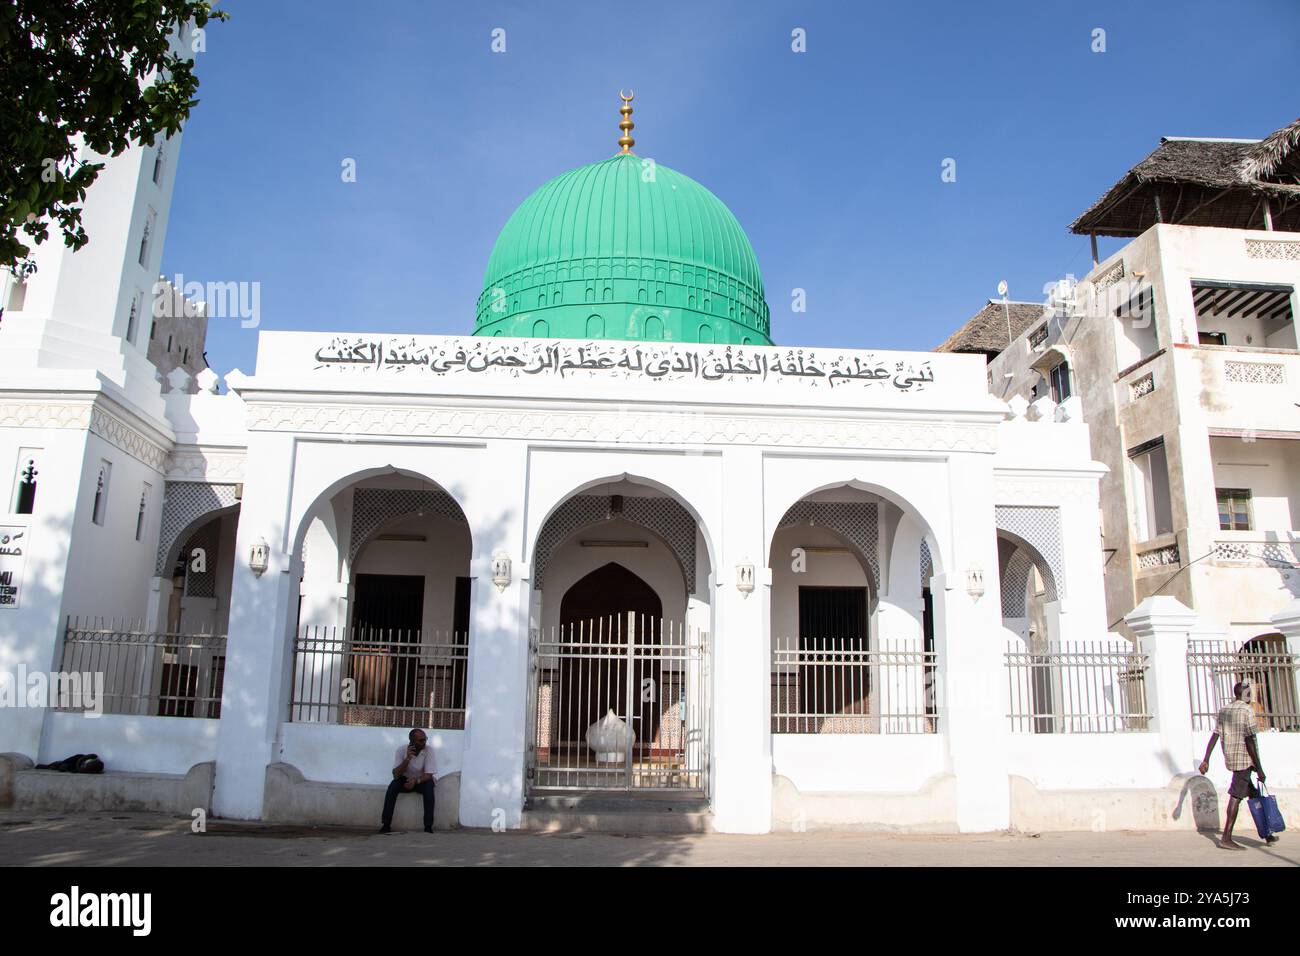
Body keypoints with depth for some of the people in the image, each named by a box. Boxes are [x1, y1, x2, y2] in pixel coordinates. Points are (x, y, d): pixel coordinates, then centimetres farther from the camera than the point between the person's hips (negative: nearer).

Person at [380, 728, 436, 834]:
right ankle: (386, 825, -22)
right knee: (393, 785, -29)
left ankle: (428, 826, -27)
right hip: (405, 780, 1)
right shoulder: (401, 750, -18)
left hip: (421, 781, -1)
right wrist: (408, 758, -35)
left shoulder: (429, 750, -19)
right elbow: (396, 775, -24)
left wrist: (416, 781, -41)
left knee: (429, 785, -32)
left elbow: (429, 775, -22)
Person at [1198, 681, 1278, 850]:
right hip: (1245, 758, -8)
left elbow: (1215, 736, 9)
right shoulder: (1247, 710, -9)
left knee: (1255, 794, 19)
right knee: (1236, 796, -9)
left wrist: (1206, 759, 7)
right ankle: (1226, 837, -11)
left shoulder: (1223, 710, 13)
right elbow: (1249, 740, -15)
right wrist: (1259, 768, -13)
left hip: (1230, 757, 8)